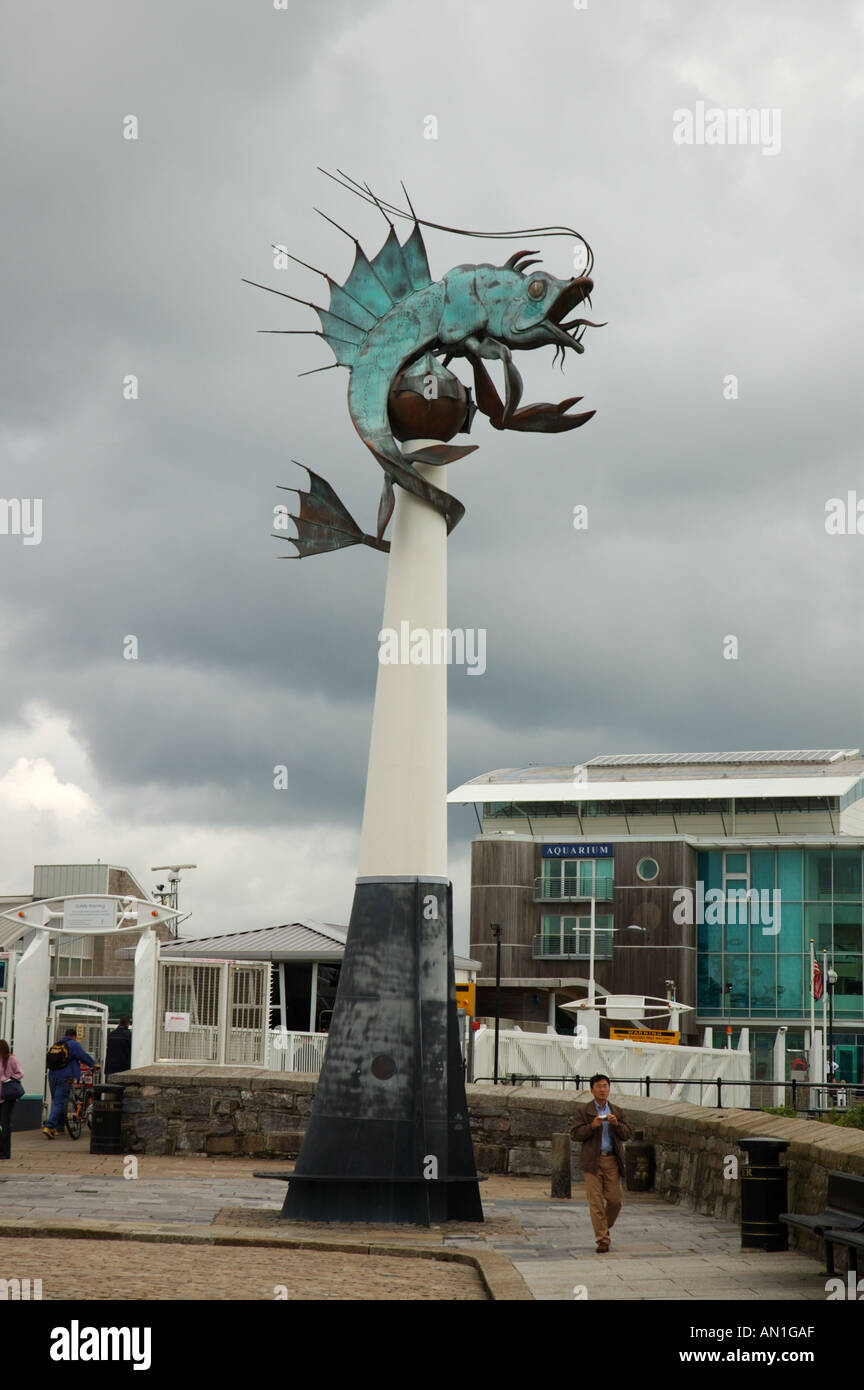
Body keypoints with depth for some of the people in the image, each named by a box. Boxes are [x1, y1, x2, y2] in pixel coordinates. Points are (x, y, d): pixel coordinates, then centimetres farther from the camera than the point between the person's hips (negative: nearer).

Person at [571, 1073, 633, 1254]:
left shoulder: (617, 1112, 13)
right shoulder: (583, 1111, 4)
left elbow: (627, 1135, 7)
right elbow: (575, 1134, -3)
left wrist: (616, 1124, -11)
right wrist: (592, 1125, -17)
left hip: (612, 1162, 3)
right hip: (592, 1162, -3)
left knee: (615, 1200, 0)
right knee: (596, 1202, -5)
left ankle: (605, 1227, 26)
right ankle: (602, 1240, -2)